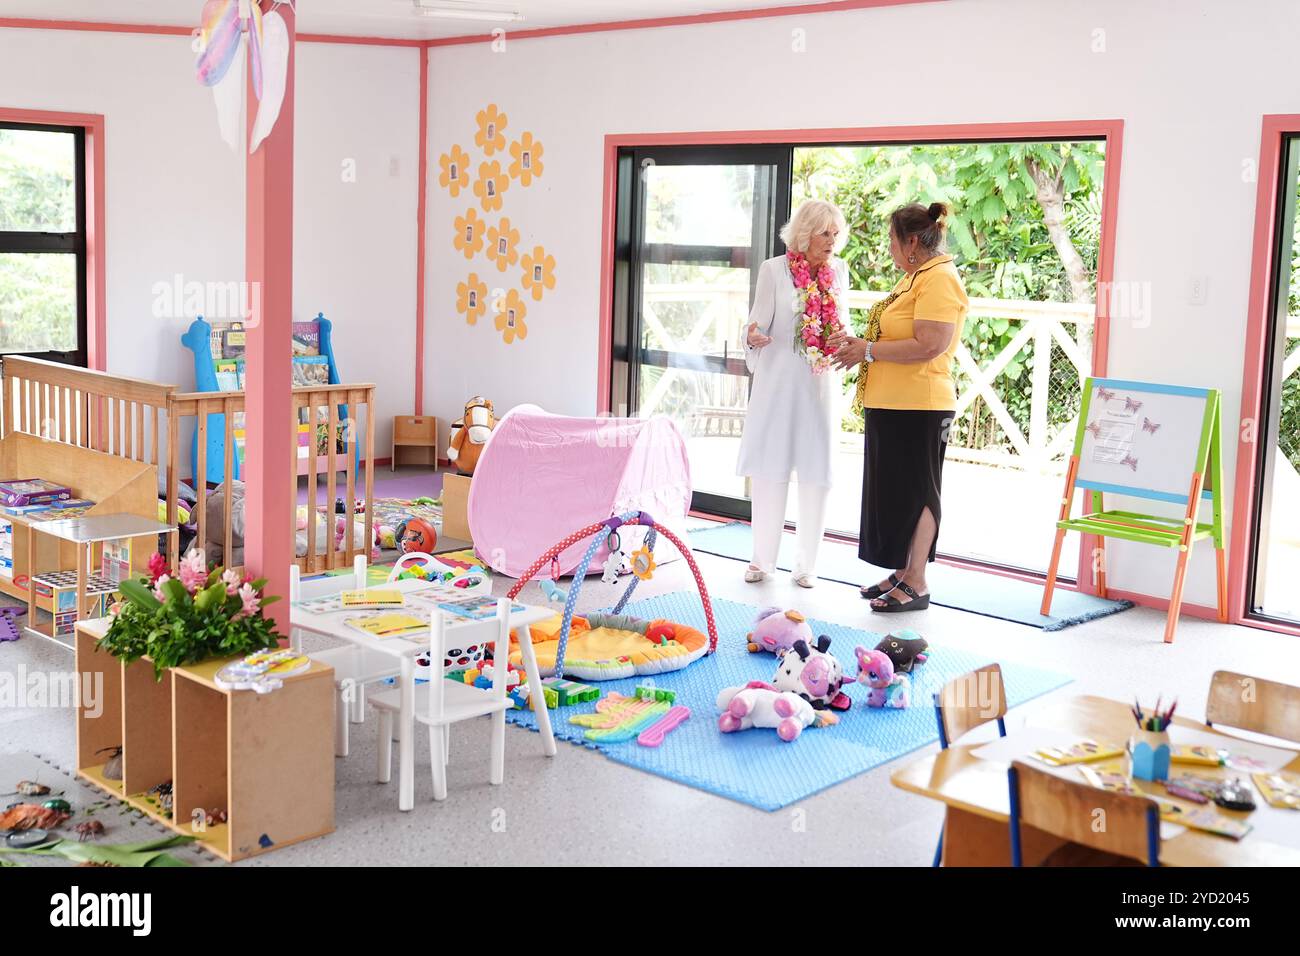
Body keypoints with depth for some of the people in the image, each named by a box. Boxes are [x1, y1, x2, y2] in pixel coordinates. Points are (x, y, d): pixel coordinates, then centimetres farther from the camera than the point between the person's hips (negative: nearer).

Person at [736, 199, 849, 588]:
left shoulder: (839, 270, 8)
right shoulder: (775, 269, -3)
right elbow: (760, 322, -2)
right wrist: (753, 338, -25)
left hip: (821, 381, 3)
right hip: (779, 378, -3)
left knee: (816, 472, 4)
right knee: (769, 468, 2)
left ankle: (806, 562, 14)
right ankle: (764, 557, 15)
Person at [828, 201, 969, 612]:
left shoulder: (939, 279, -15)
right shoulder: (915, 277, 18)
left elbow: (929, 346, -25)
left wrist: (869, 350, -16)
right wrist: (858, 343, 11)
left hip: (917, 408, -10)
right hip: (890, 406, 10)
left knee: (915, 492, -3)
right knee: (893, 490, 14)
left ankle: (916, 585, 5)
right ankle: (902, 574, 23)